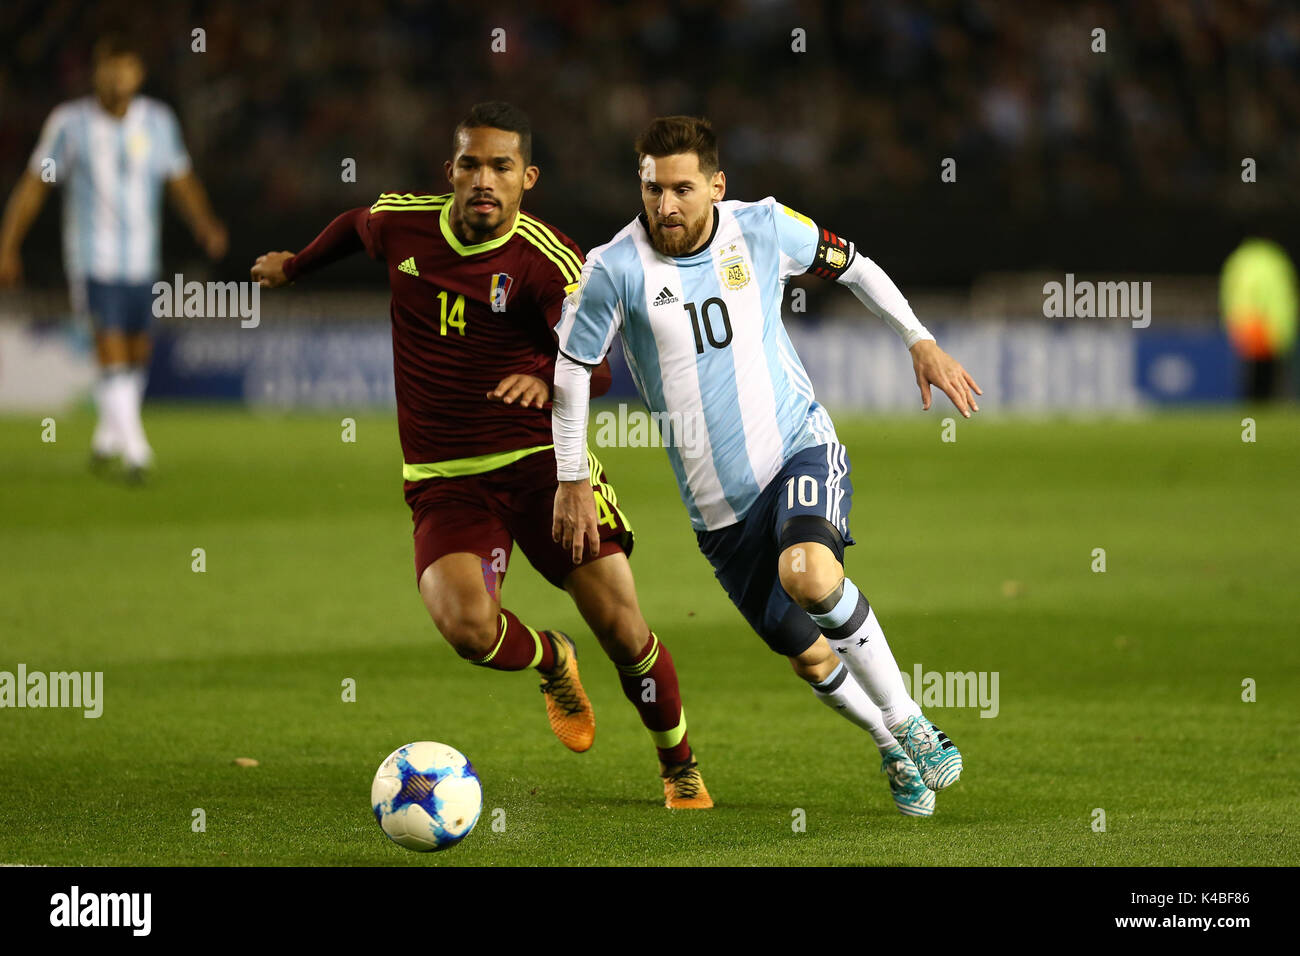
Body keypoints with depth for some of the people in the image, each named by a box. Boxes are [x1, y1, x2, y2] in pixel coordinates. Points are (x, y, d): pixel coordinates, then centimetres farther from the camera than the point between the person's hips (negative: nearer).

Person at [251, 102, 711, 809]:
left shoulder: (545, 259, -11)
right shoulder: (401, 223, 1)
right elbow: (355, 225, 26)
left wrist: (555, 382, -44)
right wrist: (296, 265, 42)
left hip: (540, 459, -2)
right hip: (443, 480, 2)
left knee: (621, 628, -9)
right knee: (466, 626, -25)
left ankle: (681, 770, 20)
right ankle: (551, 661, 12)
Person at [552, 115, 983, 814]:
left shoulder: (764, 228, -6)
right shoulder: (615, 270, -12)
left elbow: (849, 263, 13)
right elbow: (571, 369, 2)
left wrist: (921, 341, 10)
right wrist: (571, 483, 5)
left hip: (801, 447, -1)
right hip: (717, 504, 1)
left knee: (810, 576, -32)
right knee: (810, 657, 6)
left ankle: (911, 725, -13)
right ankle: (894, 753, 35)